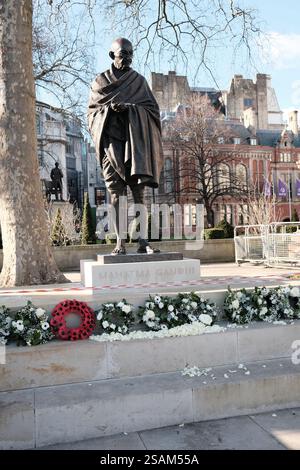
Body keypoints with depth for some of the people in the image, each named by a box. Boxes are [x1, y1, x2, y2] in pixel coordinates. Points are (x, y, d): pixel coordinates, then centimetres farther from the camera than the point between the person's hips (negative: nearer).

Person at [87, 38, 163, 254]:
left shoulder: (139, 80, 16)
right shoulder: (100, 81, 15)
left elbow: (153, 108, 8)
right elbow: (92, 111, 11)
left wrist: (129, 107, -9)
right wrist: (109, 108, -10)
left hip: (135, 138, 1)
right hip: (111, 139, 0)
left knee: (139, 191, -8)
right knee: (116, 192, -6)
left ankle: (143, 240, -7)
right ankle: (120, 243, -5)